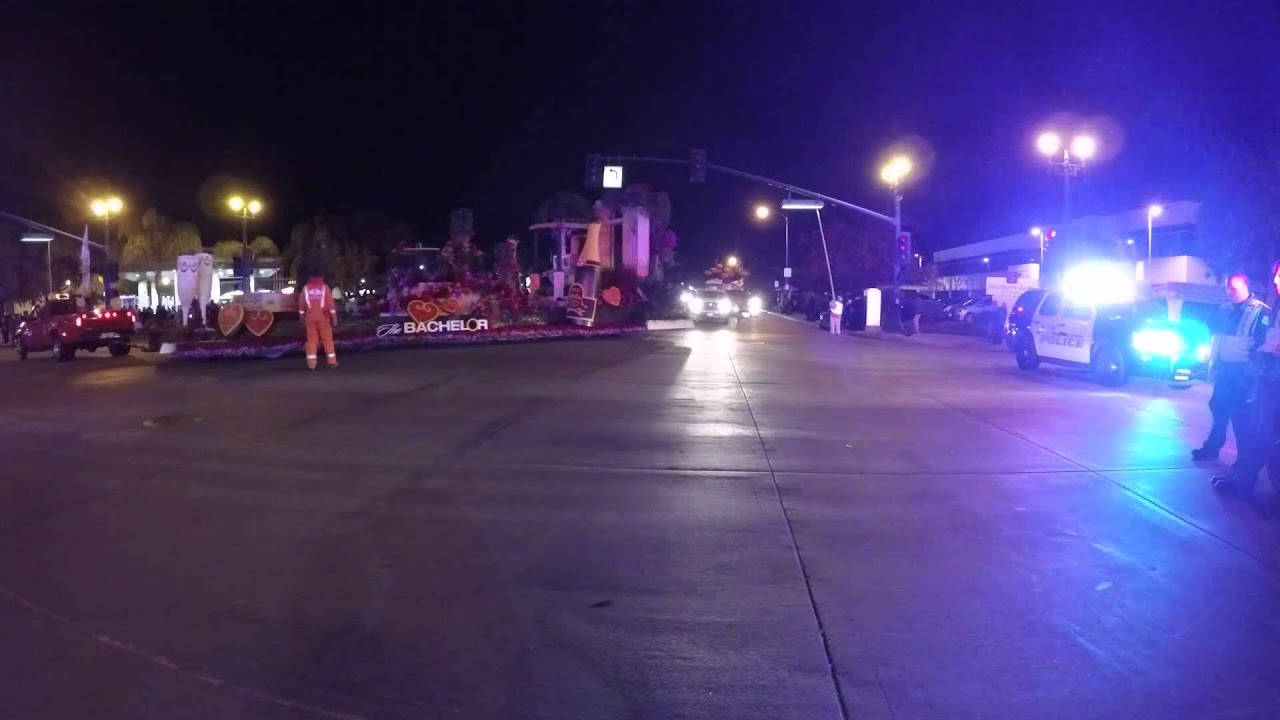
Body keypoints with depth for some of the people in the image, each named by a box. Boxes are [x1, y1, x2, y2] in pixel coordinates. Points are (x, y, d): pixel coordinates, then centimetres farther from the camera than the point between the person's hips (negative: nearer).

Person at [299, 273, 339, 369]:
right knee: (327, 338, 5)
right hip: (323, 317, -1)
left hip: (310, 317, 1)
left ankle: (311, 362, 1)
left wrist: (302, 318, 14)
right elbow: (330, 304, -5)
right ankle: (332, 361, 6)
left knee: (311, 339, 4)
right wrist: (334, 318, -1)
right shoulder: (325, 287, -3)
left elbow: (301, 305, 6)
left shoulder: (305, 288, 2)